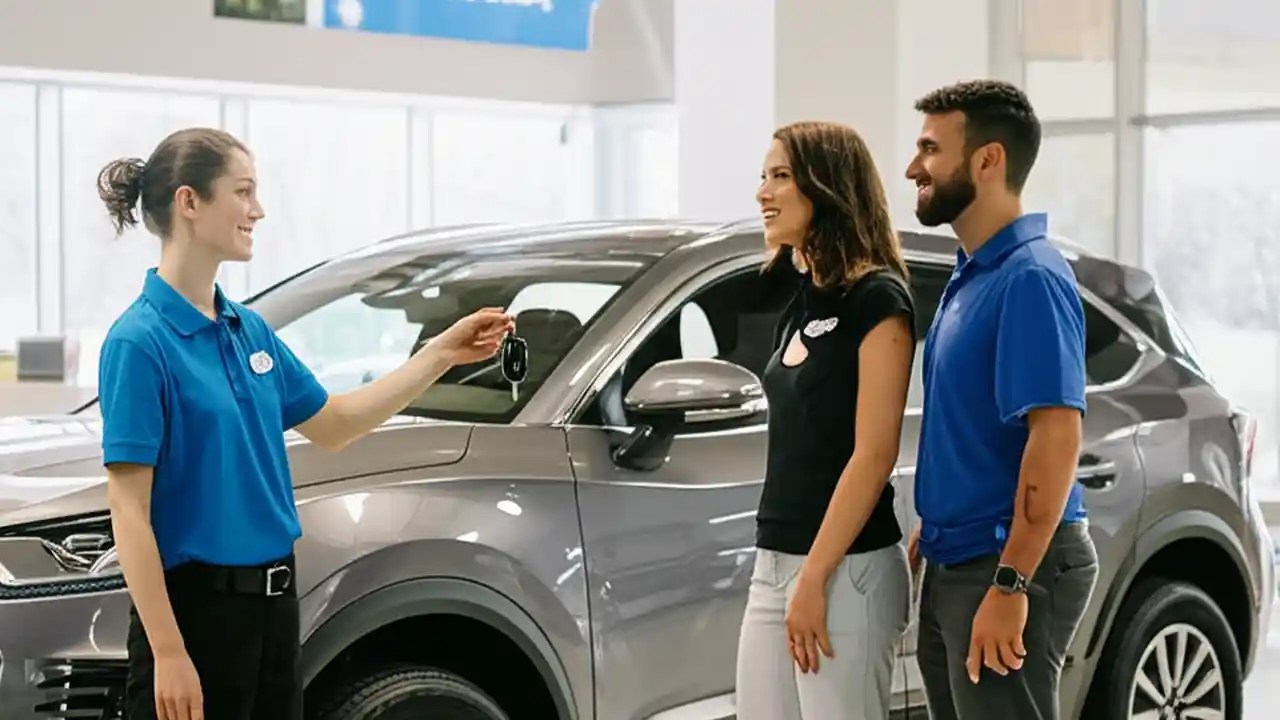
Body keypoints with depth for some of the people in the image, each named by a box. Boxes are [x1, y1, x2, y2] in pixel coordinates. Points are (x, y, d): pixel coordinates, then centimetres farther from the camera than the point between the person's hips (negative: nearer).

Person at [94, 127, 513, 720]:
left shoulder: (248, 329, 9)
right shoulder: (140, 341, -15)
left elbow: (331, 425, 22)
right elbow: (129, 512, -17)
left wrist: (442, 354, 16)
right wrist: (168, 652, -22)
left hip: (271, 601, 9)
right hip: (194, 606, -8)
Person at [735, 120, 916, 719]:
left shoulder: (877, 301, -10)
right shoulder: (801, 302, 13)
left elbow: (873, 455, -16)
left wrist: (815, 578, -18)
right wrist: (784, 572, 15)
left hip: (846, 568, -8)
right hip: (773, 565, 8)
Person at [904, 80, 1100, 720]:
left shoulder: (1030, 278, -16)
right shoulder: (970, 275, 13)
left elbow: (1057, 435, -23)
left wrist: (1009, 586, -25)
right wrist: (930, 530, 20)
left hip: (1008, 567, -10)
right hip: (956, 562, 10)